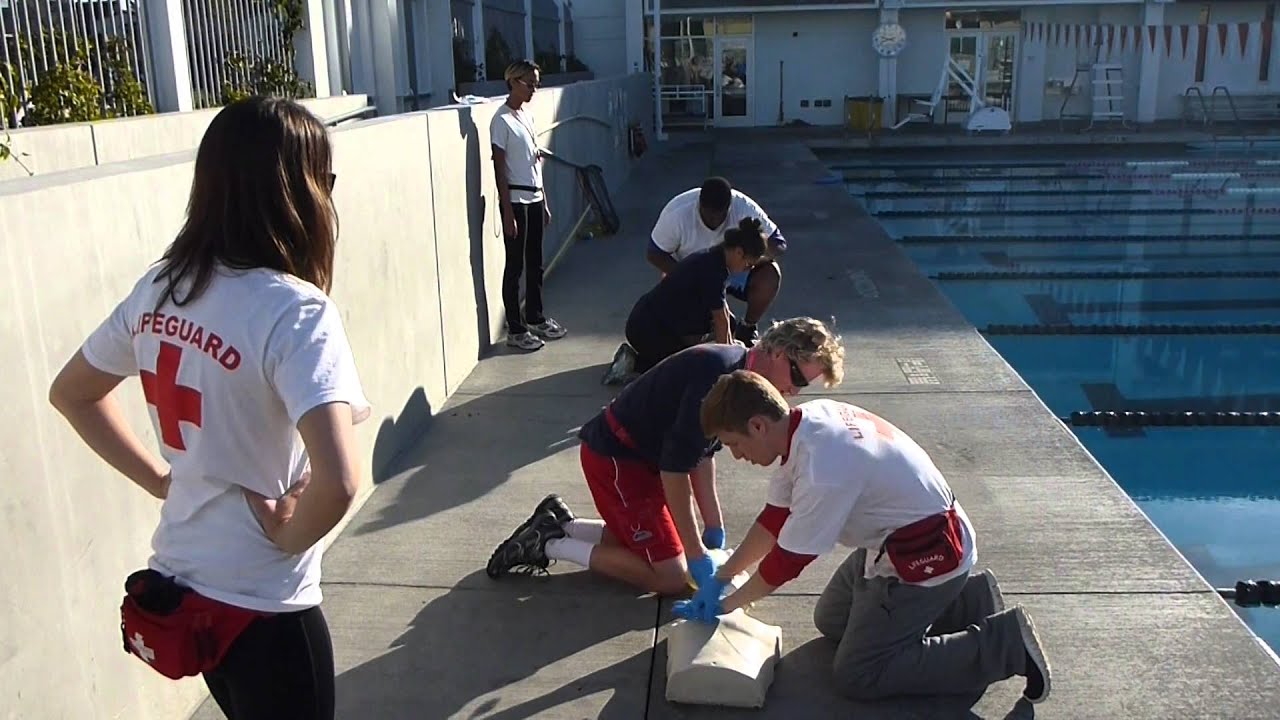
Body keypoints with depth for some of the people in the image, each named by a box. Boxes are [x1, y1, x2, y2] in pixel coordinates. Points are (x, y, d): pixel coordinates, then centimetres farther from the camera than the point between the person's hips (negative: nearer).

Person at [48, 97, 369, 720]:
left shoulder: (158, 289, -2)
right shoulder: (295, 311, -24)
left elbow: (70, 393, 14)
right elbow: (338, 480, -37)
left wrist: (161, 478, 9)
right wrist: (290, 536, -17)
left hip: (175, 584, 7)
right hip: (261, 604, -7)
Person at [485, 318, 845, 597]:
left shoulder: (738, 375, 3)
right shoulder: (718, 374, -27)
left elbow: (701, 452, 11)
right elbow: (675, 468, -28)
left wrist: (714, 529, 10)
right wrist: (696, 554, -21)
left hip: (640, 455, 10)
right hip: (614, 458, -10)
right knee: (671, 577, -5)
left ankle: (559, 524, 19)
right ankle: (550, 544, -1)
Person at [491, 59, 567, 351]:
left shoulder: (528, 115, 12)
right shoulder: (502, 120, -12)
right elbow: (500, 168, -14)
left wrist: (544, 201, 15)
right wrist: (508, 212, -17)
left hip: (535, 198, 8)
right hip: (516, 200, -8)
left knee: (535, 263, 16)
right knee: (515, 265, -1)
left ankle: (535, 318, 28)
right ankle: (515, 329, 7)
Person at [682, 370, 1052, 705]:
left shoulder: (822, 469, -33)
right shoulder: (807, 419, -6)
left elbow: (787, 560, -20)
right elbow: (774, 518, 6)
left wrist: (725, 605, -5)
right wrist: (721, 578, 8)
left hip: (926, 557, -9)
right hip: (893, 540, 9)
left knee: (856, 675, -3)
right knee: (830, 622, 21)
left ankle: (1004, 642, -1)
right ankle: (964, 598, 22)